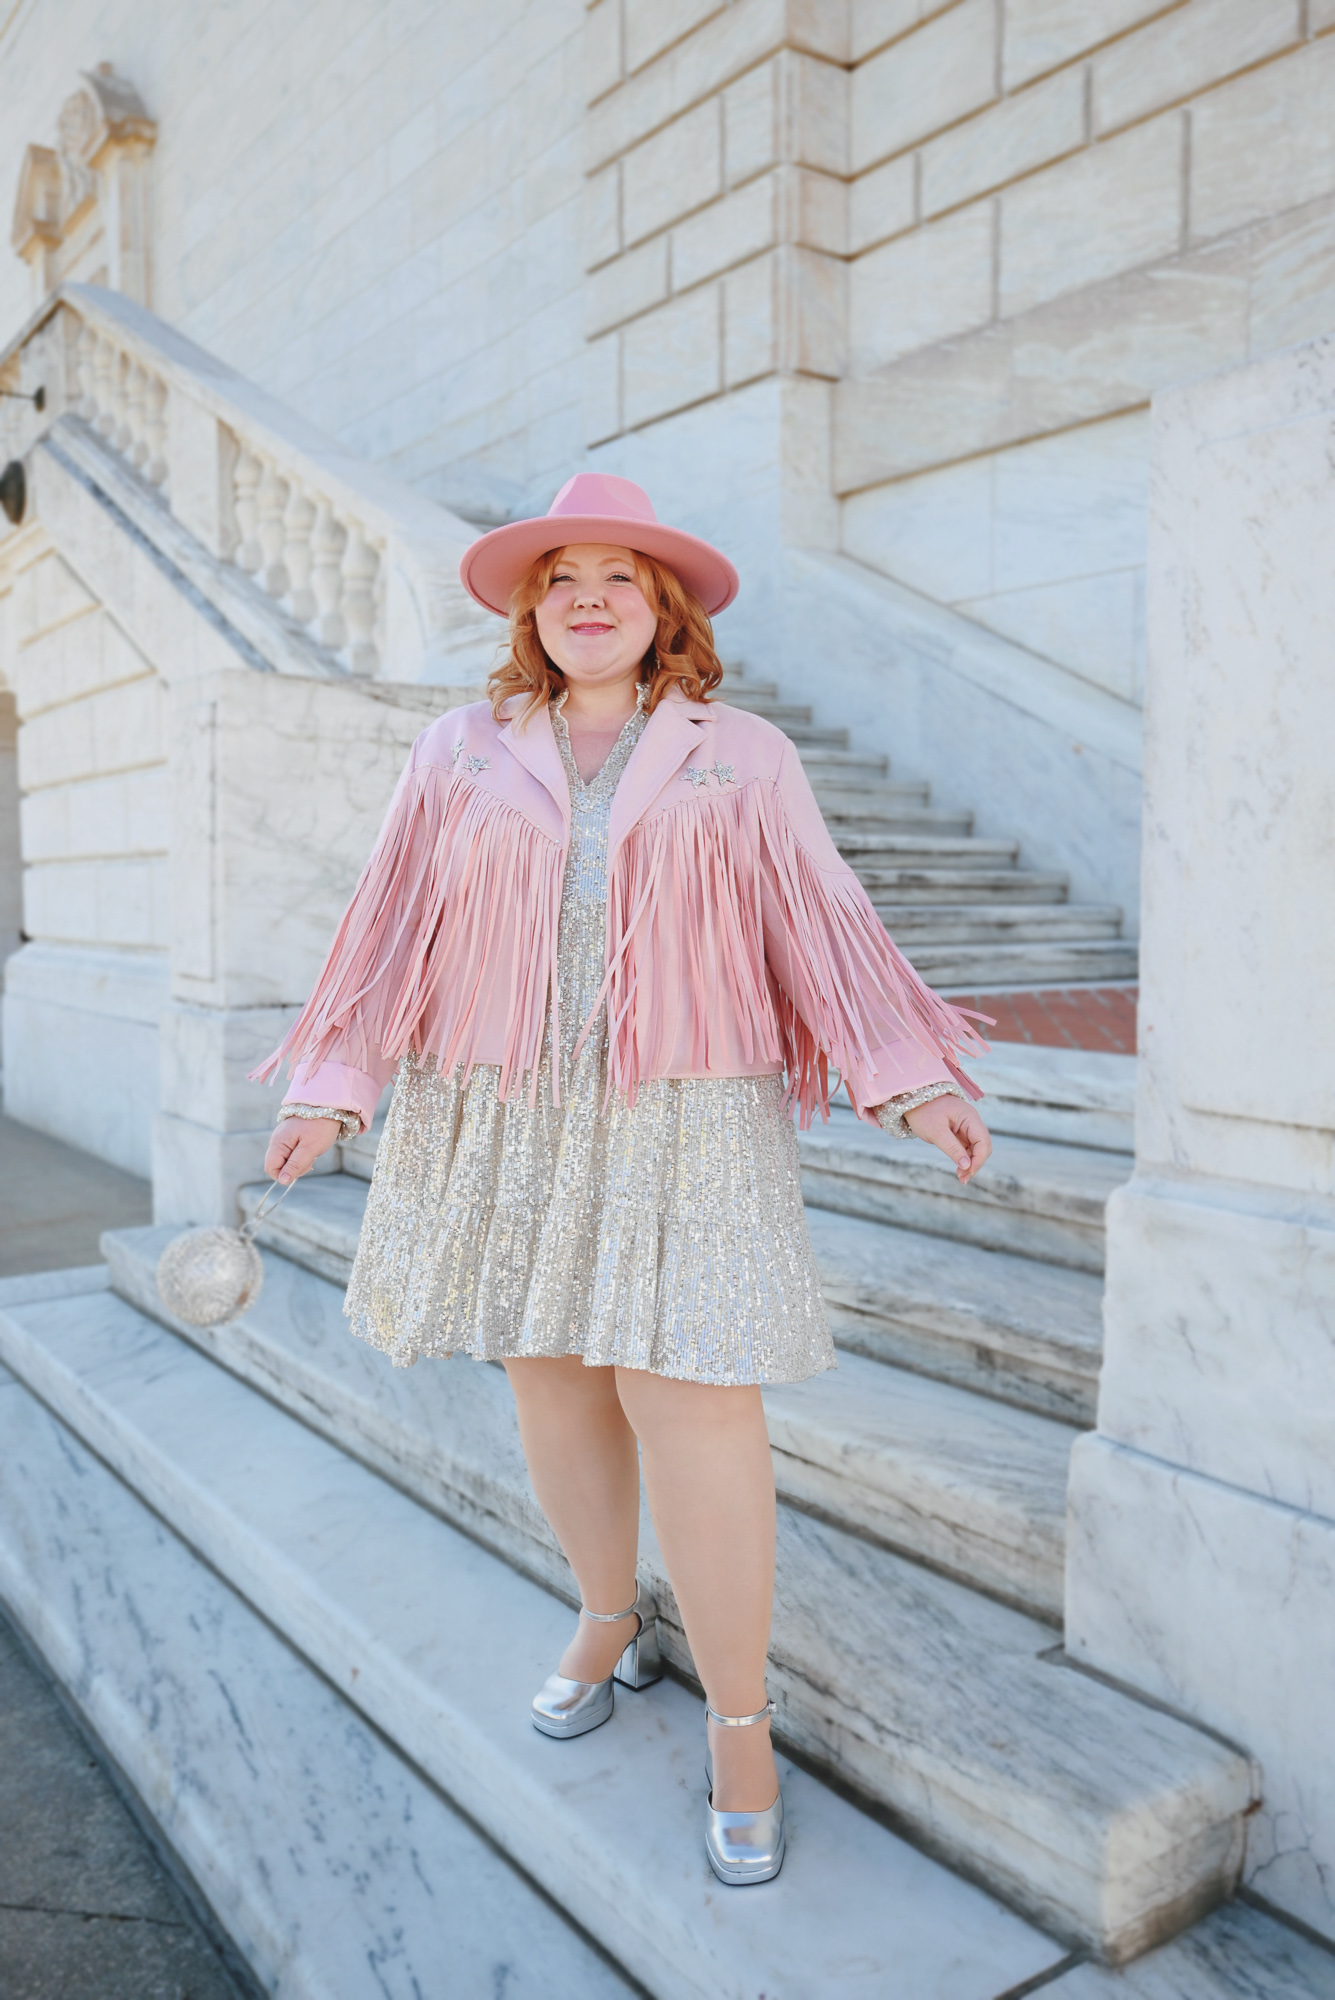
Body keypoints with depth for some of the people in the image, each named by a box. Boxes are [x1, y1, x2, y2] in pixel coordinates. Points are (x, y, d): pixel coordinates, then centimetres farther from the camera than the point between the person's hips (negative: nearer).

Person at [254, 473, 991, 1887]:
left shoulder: (741, 759, 4)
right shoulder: (462, 756, 8)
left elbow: (823, 929, 0)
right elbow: (394, 930, 7)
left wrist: (909, 1085, -9)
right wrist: (334, 1089, 1)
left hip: (681, 1123, -2)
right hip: (500, 1121, 3)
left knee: (691, 1400, -7)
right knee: (550, 1379, 12)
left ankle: (738, 1718, 11)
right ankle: (611, 1623, 36)